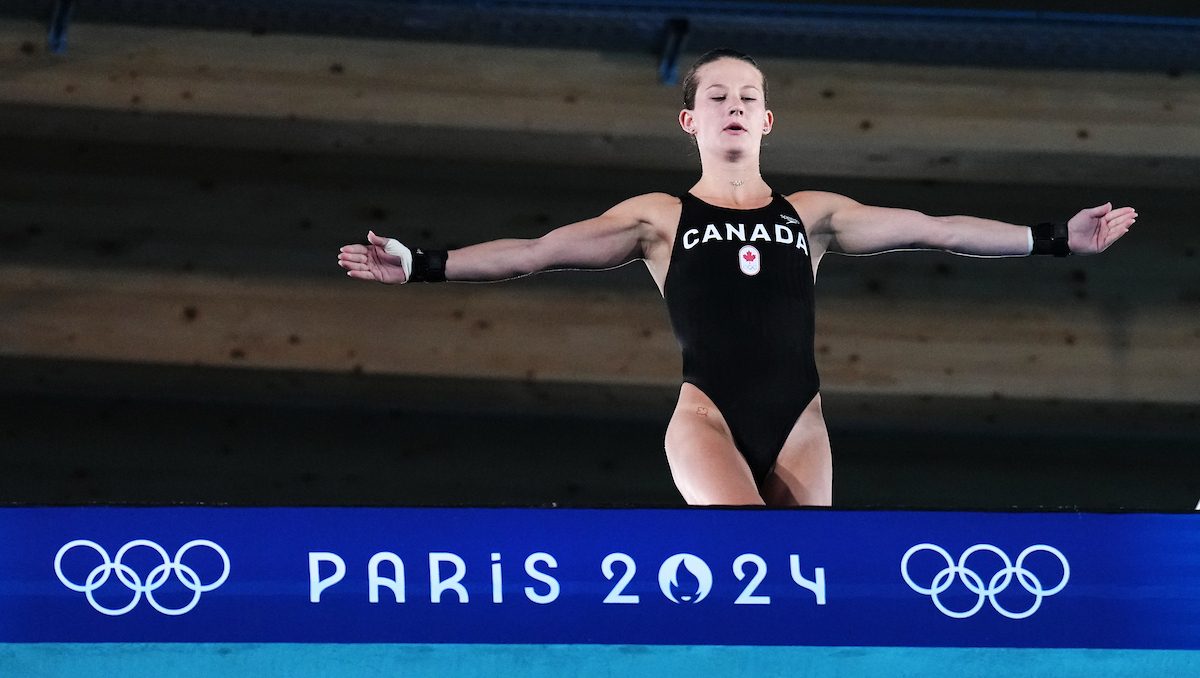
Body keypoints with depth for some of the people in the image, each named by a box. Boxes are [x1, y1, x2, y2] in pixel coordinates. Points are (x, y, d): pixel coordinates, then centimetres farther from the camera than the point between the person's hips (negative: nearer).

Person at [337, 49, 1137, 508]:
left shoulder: (812, 213, 15)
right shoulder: (657, 217, 11)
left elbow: (929, 228, 12)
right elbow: (538, 251, 6)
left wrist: (1053, 238, 7)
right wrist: (424, 266, -4)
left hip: (798, 422, 3)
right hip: (707, 414, -2)